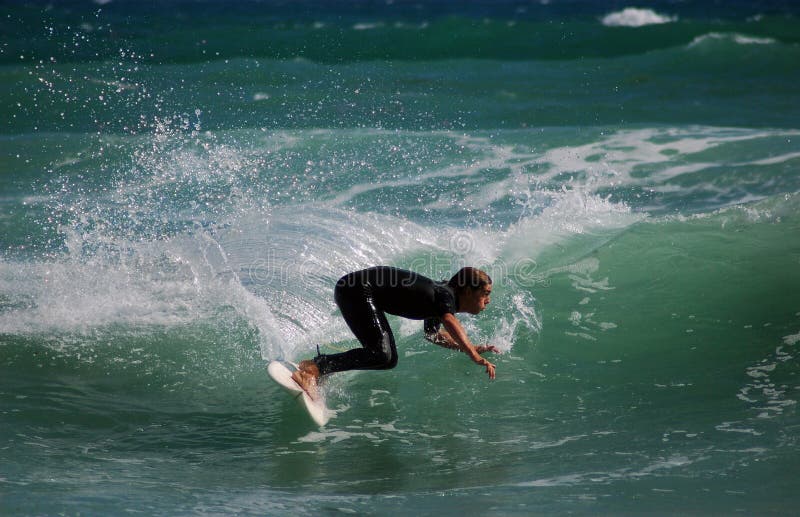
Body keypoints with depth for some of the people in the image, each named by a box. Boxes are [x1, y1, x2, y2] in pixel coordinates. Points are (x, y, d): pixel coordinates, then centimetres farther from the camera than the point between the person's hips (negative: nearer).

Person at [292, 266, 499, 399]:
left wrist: (472, 347, 28)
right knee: (380, 354, -23)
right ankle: (312, 367, -27)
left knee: (389, 360, 7)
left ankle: (322, 366, 4)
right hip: (357, 289, -10)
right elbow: (451, 323, -36)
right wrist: (474, 356, -45)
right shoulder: (445, 296, -13)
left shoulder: (438, 298, 15)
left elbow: (433, 334, 33)